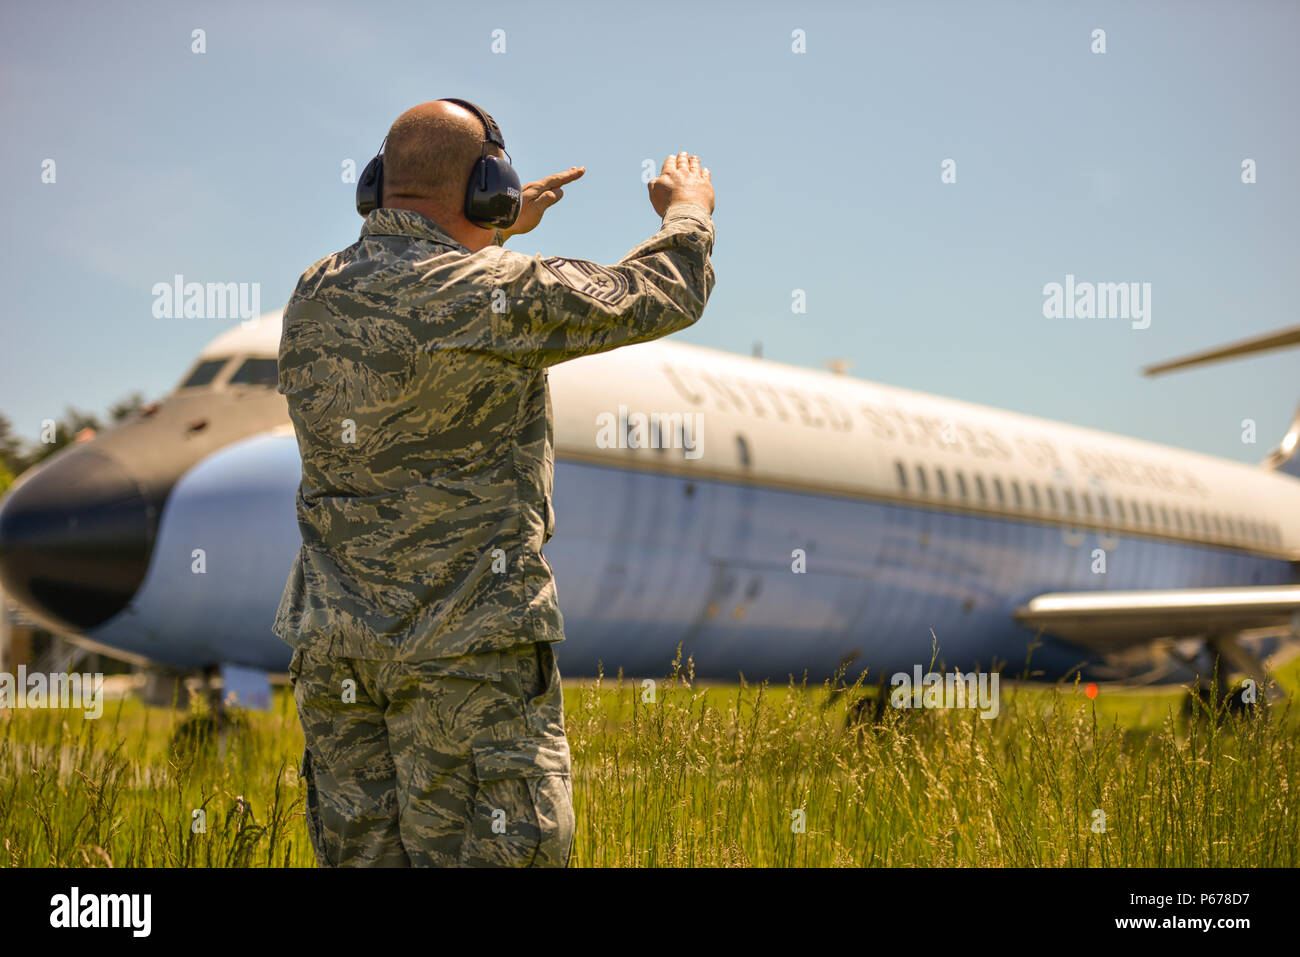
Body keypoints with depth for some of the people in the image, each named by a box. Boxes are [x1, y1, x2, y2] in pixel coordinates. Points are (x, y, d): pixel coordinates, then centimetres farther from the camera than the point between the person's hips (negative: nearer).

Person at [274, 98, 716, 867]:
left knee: (364, 852, 11)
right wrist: (689, 207, 18)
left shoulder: (313, 300, 7)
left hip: (332, 642, 7)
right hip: (467, 645, -7)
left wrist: (501, 231, 40)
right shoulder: (499, 297, -14)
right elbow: (665, 295, -3)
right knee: (494, 855, -2)